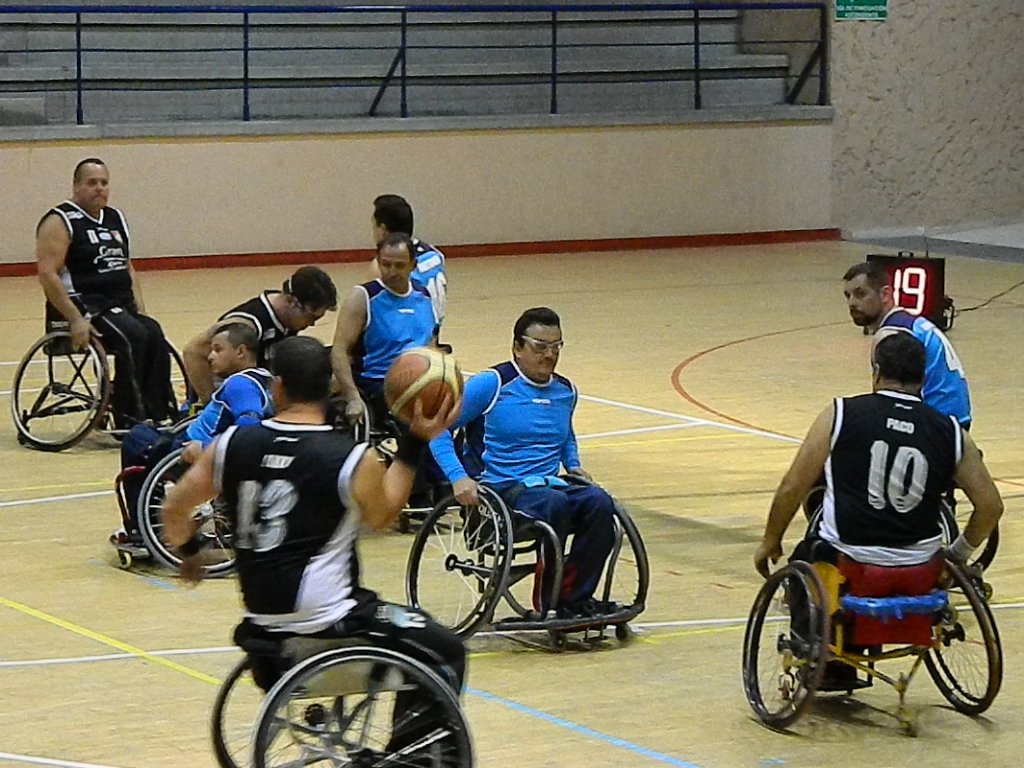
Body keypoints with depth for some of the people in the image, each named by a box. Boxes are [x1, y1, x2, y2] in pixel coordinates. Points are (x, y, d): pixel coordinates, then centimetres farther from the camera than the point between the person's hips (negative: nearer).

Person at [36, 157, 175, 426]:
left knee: (154, 335, -21)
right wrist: (76, 320, -22)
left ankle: (159, 416, -23)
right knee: (133, 336, -30)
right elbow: (47, 274, -15)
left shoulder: (115, 219, 18)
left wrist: (140, 310, 11)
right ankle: (129, 421, -26)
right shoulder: (60, 222, -6)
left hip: (121, 305, 7)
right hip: (83, 305, -7)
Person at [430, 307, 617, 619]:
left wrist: (573, 465, 19)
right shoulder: (492, 385, -4)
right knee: (555, 503, -37)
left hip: (551, 486, 6)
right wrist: (458, 477, -17)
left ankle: (576, 597, -16)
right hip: (503, 488, -6)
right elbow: (439, 426, -6)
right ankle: (548, 599, -21)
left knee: (599, 503, -26)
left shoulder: (565, 391, 16)